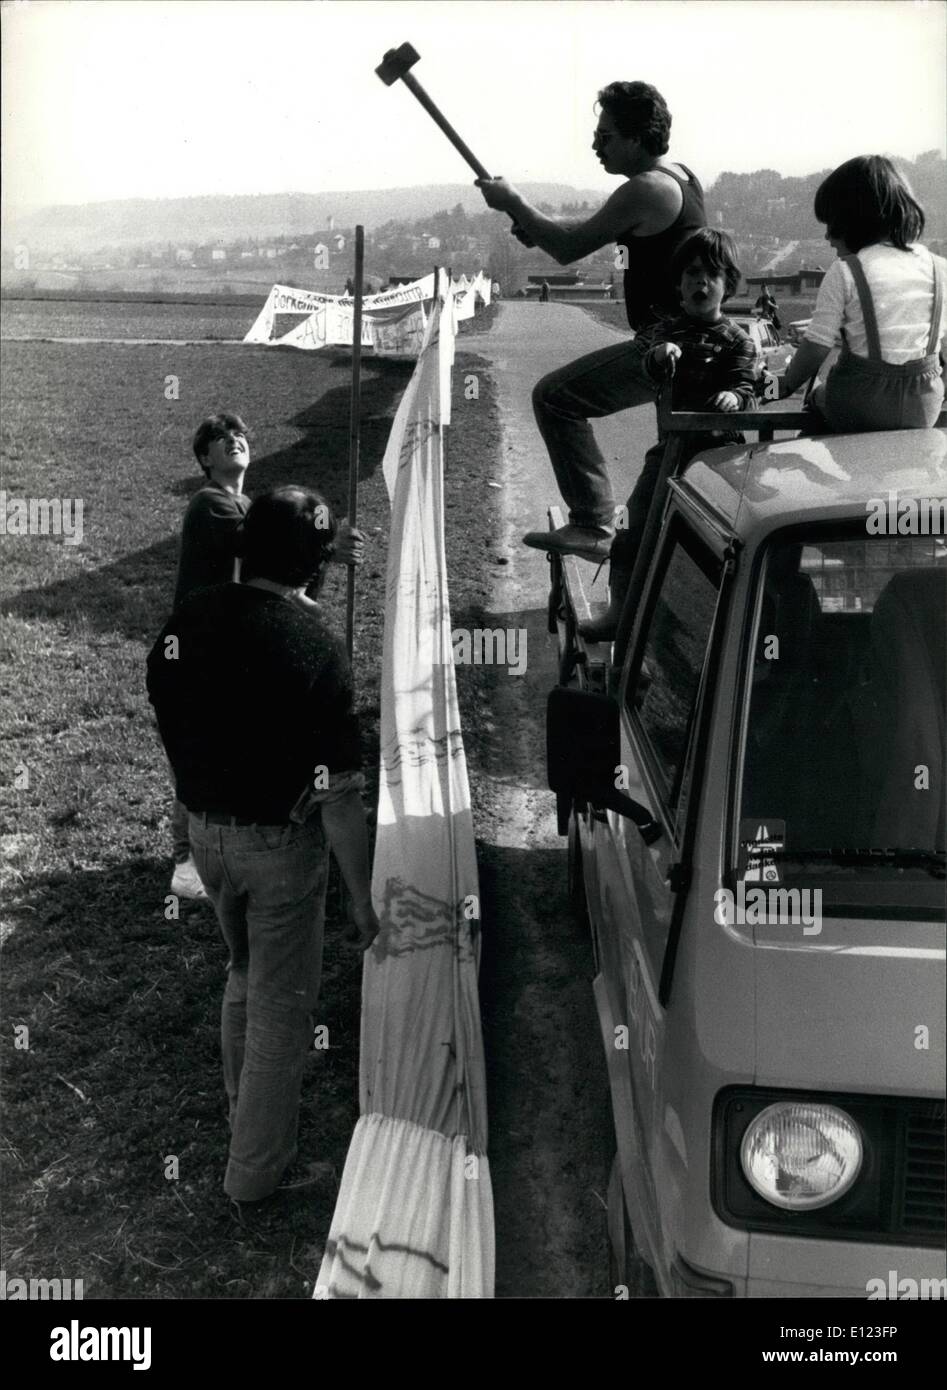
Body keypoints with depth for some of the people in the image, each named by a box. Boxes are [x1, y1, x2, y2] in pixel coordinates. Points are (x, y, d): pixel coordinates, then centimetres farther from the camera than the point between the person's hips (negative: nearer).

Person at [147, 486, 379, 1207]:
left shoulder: (187, 620, -6)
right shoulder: (314, 648, -23)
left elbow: (169, 720, 5)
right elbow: (338, 794, -22)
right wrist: (362, 898, -12)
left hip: (205, 829, 6)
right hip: (278, 843, -6)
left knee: (245, 975, 28)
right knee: (282, 1005, 11)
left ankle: (247, 1113, 46)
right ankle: (257, 1168, 25)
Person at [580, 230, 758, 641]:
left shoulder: (736, 340, 7)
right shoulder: (670, 332, 14)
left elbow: (745, 383, -4)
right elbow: (649, 370, -2)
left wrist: (734, 396, -28)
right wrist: (660, 353, -27)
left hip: (720, 445, -2)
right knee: (636, 521, -6)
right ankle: (619, 608, -1)